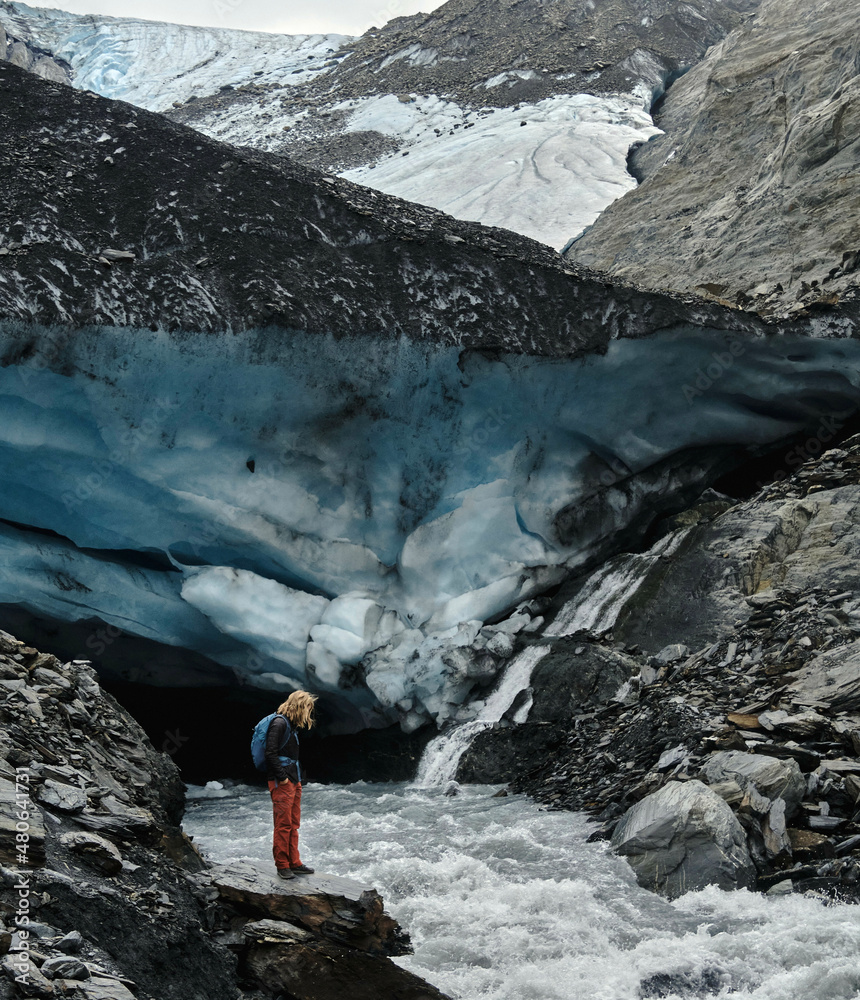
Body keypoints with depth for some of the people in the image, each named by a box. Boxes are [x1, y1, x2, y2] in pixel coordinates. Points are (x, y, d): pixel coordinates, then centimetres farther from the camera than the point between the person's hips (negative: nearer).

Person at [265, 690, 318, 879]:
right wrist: (282, 777, -19)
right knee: (283, 824, -6)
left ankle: (294, 863, 17)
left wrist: (297, 777, 12)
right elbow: (271, 753, -20)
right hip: (281, 783, -10)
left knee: (293, 824, 12)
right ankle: (282, 865, -1)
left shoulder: (292, 725, 18)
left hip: (294, 781, 10)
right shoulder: (279, 723, -13)